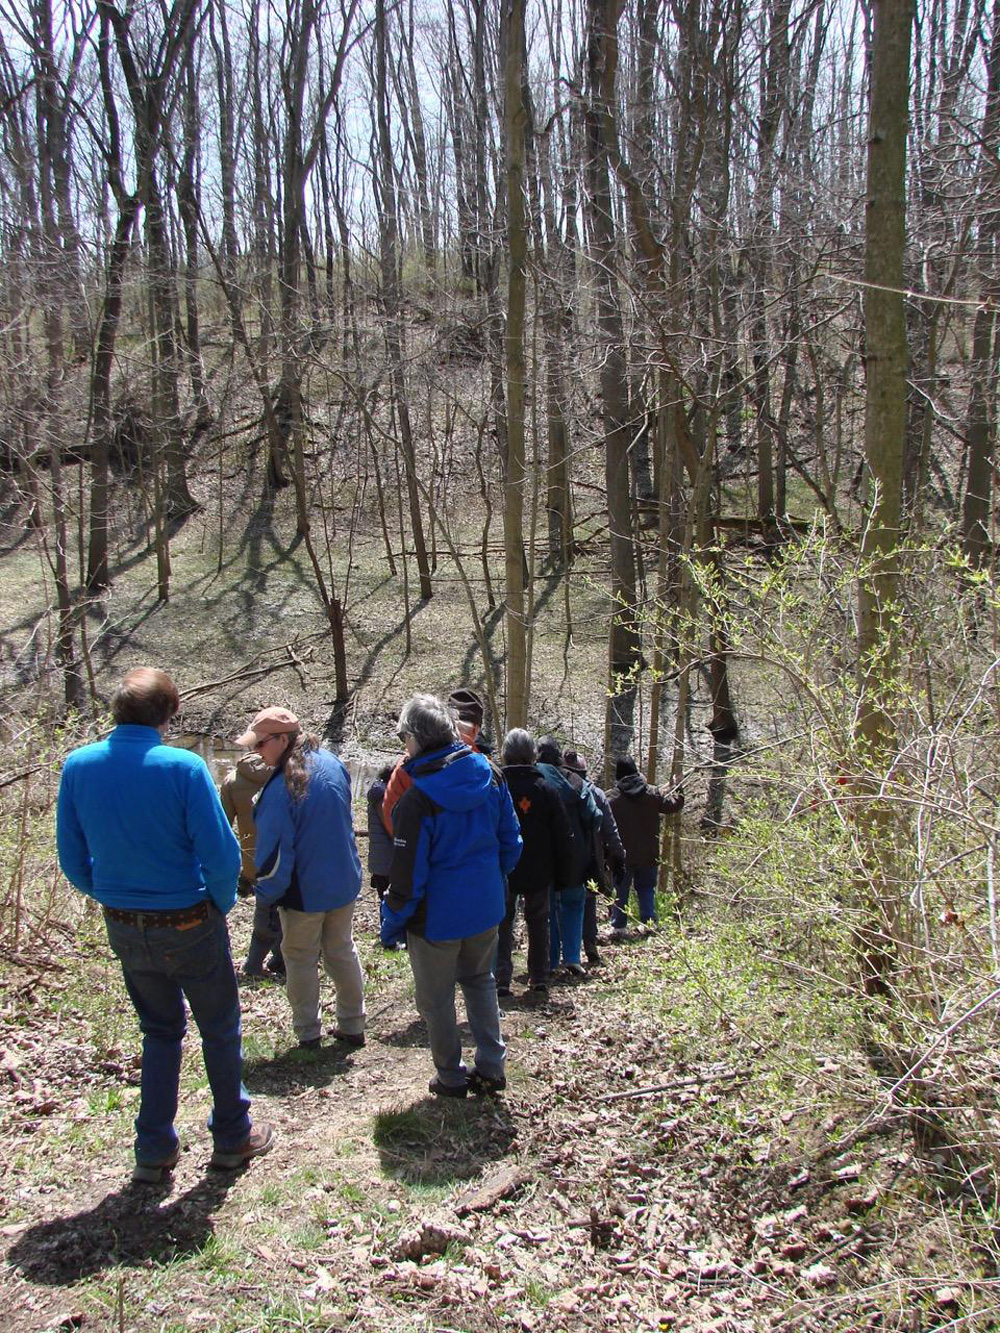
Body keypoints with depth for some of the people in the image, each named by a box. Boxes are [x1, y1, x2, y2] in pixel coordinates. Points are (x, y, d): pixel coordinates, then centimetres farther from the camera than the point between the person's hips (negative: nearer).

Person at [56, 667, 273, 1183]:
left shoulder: (78, 766, -7)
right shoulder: (183, 767, -21)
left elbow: (72, 860, 1)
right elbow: (221, 854, -20)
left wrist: (112, 899, 15)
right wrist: (221, 903, -1)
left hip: (123, 928, 4)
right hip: (189, 924, -4)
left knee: (159, 1032, 23)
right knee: (219, 1031, 17)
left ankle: (154, 1151, 27)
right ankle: (232, 1138, 31)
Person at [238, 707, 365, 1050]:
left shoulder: (281, 788, -27)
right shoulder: (332, 764, -4)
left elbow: (274, 851, -23)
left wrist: (267, 893, -7)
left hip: (305, 892, -6)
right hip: (344, 882, 6)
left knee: (301, 959, 14)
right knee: (342, 952, 20)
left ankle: (308, 1032, 25)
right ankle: (353, 1026, 30)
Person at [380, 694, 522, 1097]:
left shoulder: (419, 797, -25)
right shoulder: (490, 774, -5)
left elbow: (408, 873, -20)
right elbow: (510, 839, 6)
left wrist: (391, 923, -6)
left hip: (438, 916, -6)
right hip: (486, 907, 6)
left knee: (435, 997, 13)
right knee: (480, 981, 24)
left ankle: (451, 1078, 25)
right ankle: (491, 1068, 26)